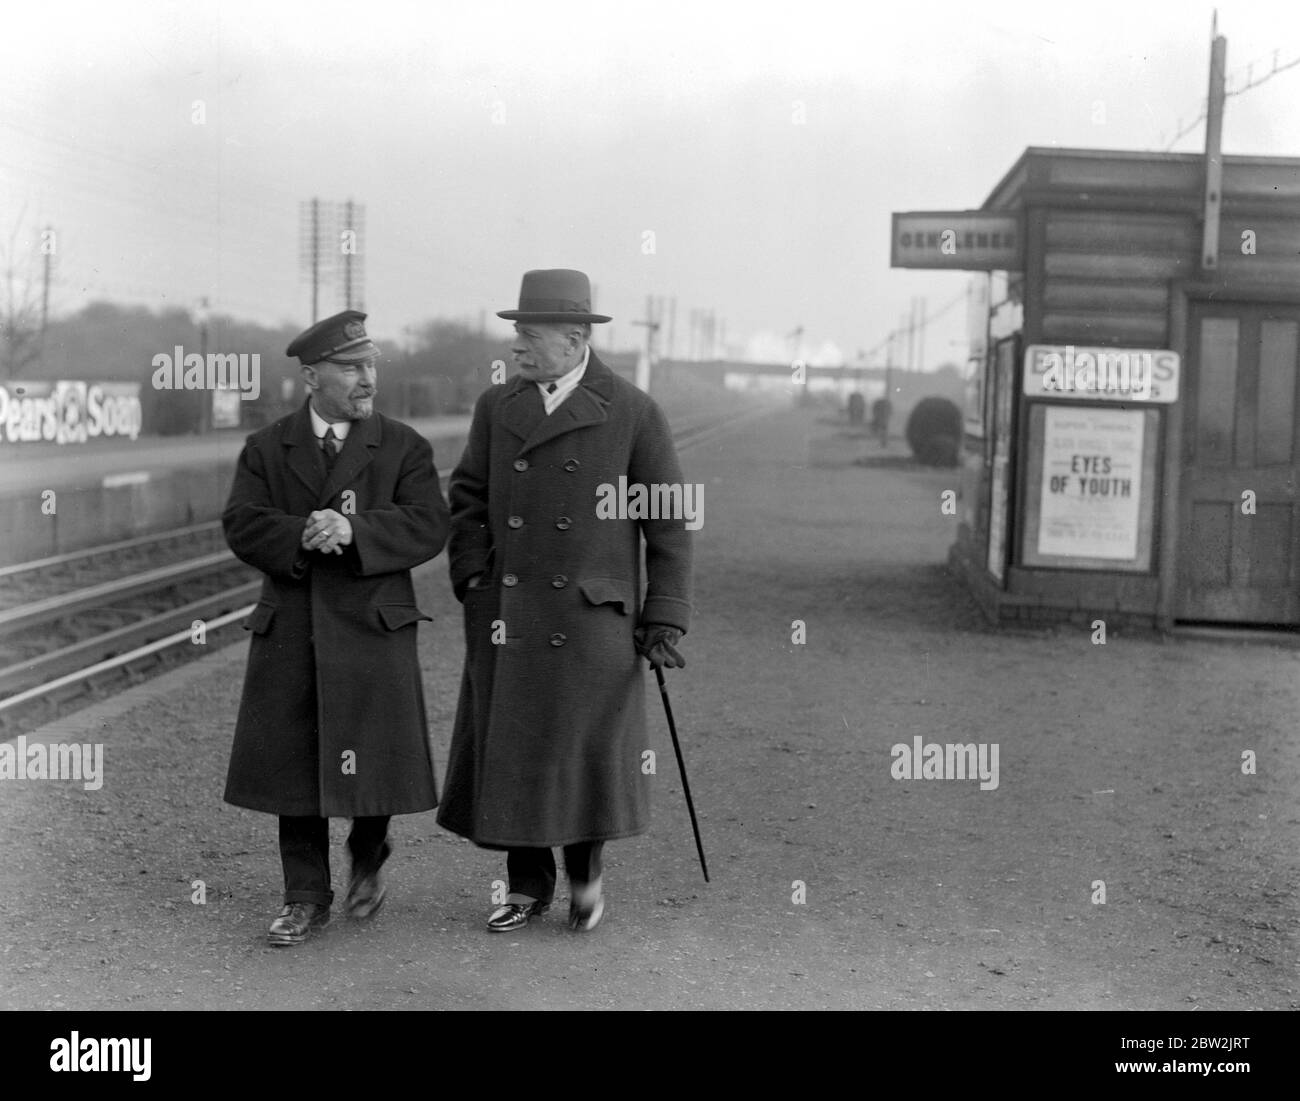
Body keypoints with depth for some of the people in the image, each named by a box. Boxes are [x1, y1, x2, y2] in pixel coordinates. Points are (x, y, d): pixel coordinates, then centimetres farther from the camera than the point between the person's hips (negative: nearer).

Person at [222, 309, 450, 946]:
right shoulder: (266, 449, 9)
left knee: (375, 763, 1)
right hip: (289, 631, 1)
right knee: (294, 765, 4)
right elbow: (241, 525, -3)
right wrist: (304, 537, -21)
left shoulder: (403, 448, 4)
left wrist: (354, 531, -22)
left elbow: (427, 527, -8)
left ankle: (367, 861, 32)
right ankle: (306, 899, 17)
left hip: (374, 630, -1)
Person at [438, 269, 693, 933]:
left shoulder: (634, 413, -3)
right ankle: (528, 884, 24)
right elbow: (466, 500, 12)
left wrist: (665, 619, -4)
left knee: (588, 750, 0)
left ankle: (586, 868, 26)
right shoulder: (496, 406, 8)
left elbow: (669, 522, -1)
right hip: (507, 617, 3)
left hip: (593, 617, -3)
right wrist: (475, 581, -2)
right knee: (509, 751, 6)